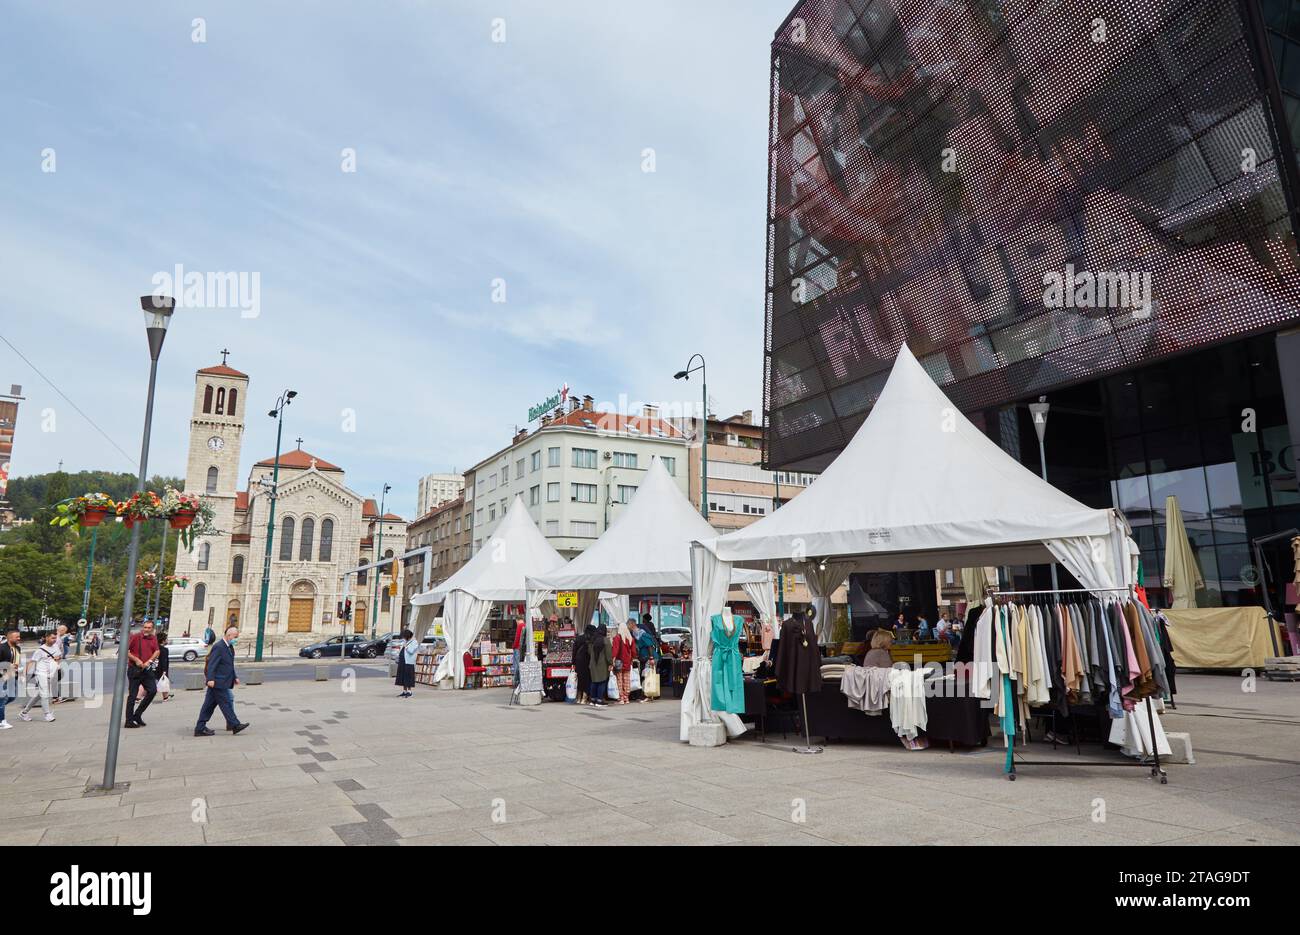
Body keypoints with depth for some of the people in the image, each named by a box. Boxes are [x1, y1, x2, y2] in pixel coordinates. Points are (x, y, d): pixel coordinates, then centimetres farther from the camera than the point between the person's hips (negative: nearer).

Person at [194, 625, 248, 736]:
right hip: (218, 682, -10)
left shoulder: (230, 648, 16)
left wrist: (234, 677, 22)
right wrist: (210, 679, -27)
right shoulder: (218, 647, -15)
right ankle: (235, 725, 3)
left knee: (210, 704, 12)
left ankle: (200, 728, 16)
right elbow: (211, 664, -20)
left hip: (224, 682, 10)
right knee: (225, 703, -3)